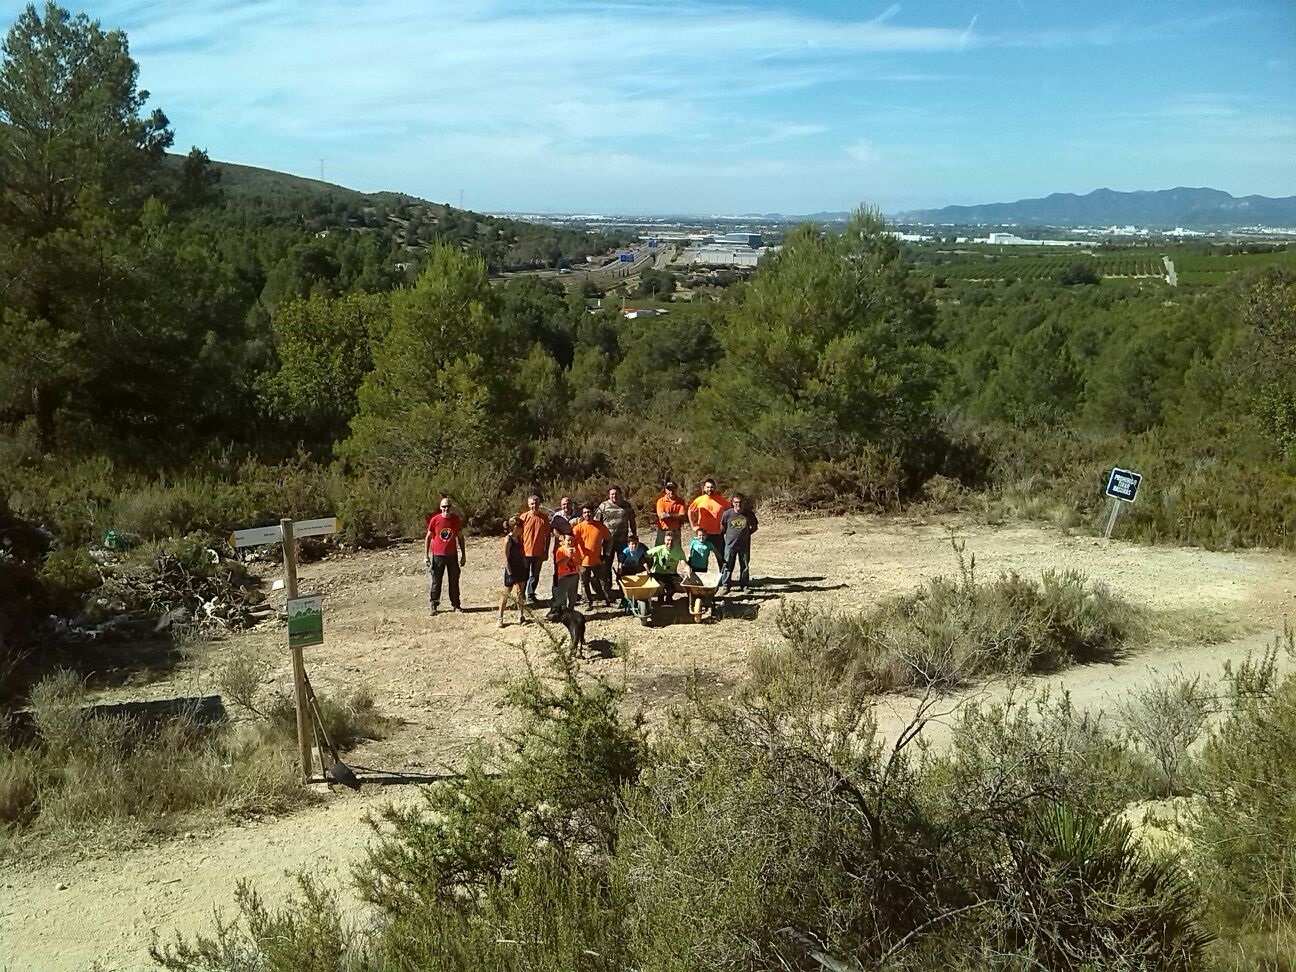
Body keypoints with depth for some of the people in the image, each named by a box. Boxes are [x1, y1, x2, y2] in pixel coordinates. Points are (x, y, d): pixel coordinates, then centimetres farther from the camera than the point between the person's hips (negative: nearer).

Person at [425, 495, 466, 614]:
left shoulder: (456, 519, -1)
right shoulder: (435, 520, -7)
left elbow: (460, 537, 9)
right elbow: (428, 537, 0)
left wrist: (463, 555, 9)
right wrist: (426, 555, -3)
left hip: (452, 555, 2)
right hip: (437, 555, -2)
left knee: (454, 581, 7)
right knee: (436, 582, 4)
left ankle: (456, 604, 16)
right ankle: (434, 605, 14)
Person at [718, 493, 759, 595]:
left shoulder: (749, 514, -5)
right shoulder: (727, 513, -7)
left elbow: (754, 527, 10)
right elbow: (722, 527, 6)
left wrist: (746, 533, 3)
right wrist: (730, 535, 4)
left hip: (744, 545, 1)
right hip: (730, 544, -1)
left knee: (745, 566, 10)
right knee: (728, 566, 2)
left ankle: (744, 585, 23)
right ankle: (725, 585, 10)